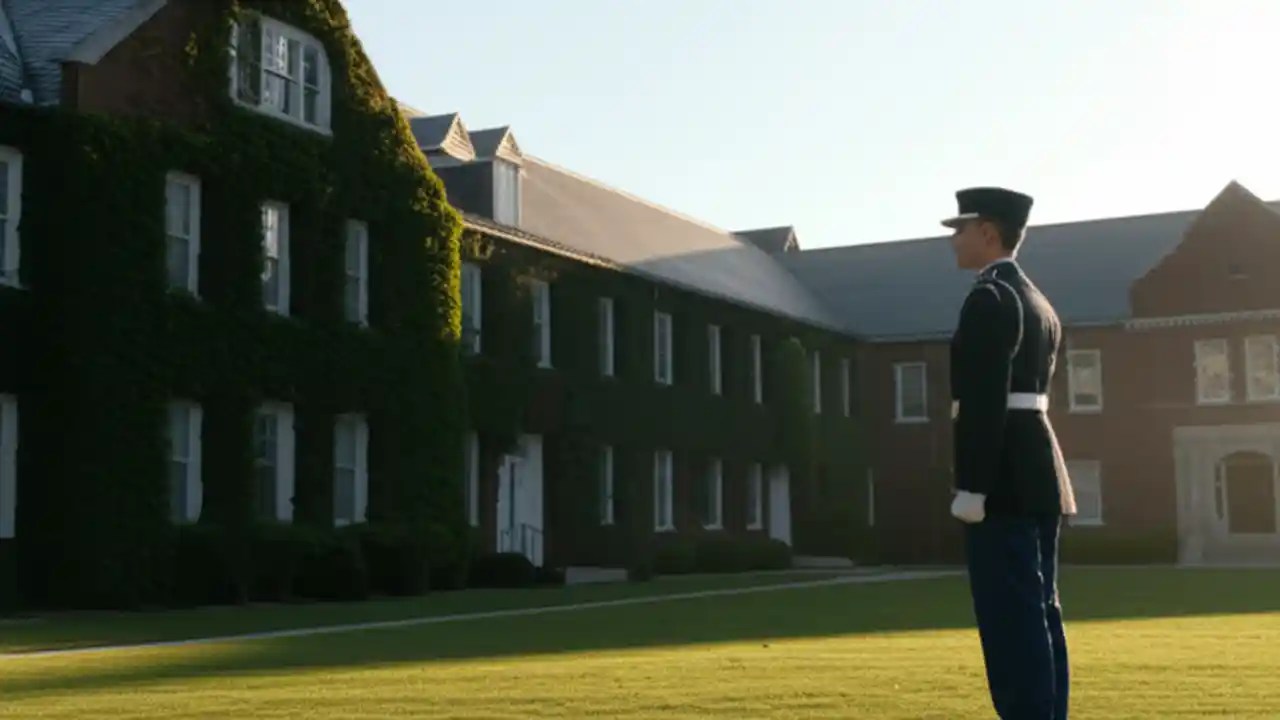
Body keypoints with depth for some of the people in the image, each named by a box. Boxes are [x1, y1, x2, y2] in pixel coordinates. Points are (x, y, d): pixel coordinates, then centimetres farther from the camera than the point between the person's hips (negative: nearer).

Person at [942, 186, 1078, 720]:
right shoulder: (1037, 302, 18)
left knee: (1011, 614, -8)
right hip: (1037, 472, 10)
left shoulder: (988, 299, -11)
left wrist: (970, 487, -20)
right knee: (1038, 610, 10)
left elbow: (984, 402, -19)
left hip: (1004, 476, -10)